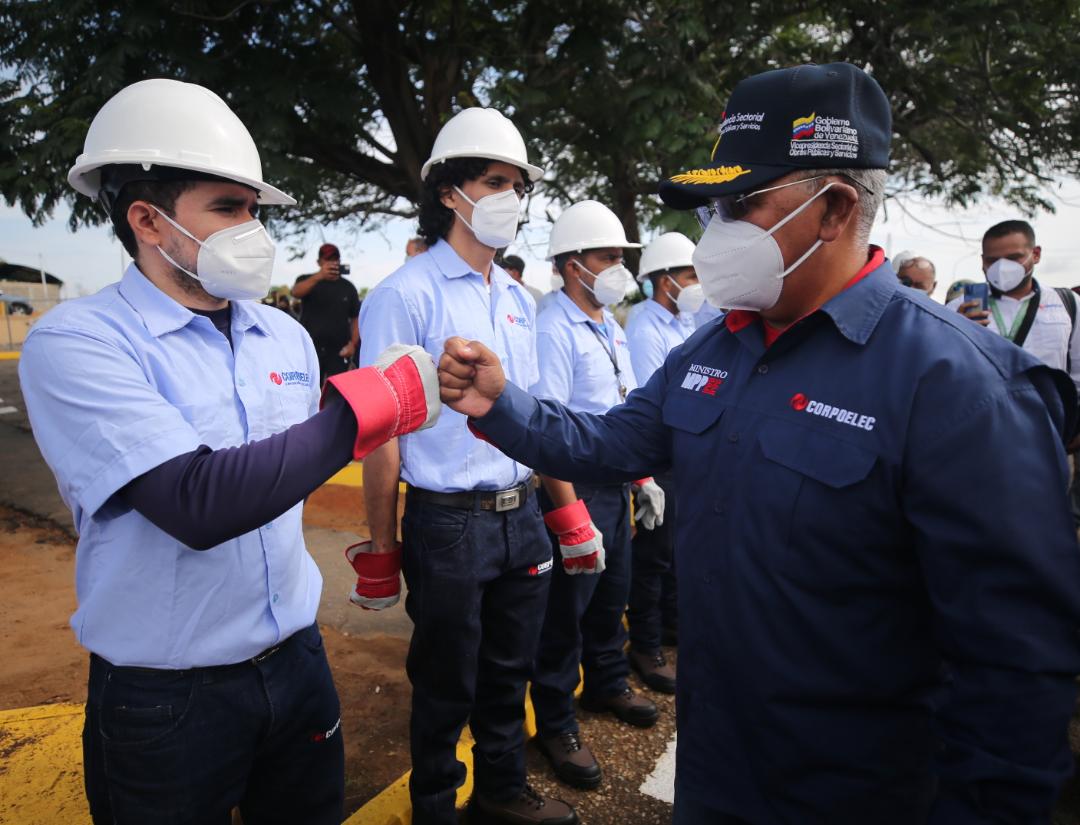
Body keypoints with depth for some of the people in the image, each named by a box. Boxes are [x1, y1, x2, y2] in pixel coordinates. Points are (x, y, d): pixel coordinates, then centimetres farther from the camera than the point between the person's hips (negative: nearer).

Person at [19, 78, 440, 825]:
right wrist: (372, 405, -26)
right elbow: (199, 503, -29)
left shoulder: (286, 337, 1)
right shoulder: (76, 343, -16)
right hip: (165, 699, -4)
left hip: (296, 662, 5)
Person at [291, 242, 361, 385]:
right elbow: (296, 292, -18)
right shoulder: (307, 281, 6)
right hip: (310, 349, -1)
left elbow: (356, 318, 10)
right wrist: (319, 276, -34)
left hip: (339, 351, 1)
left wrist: (353, 343, -5)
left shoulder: (347, 287, 10)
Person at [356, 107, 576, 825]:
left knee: (510, 672, 22)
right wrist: (383, 545, -11)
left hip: (521, 517, 6)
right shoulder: (406, 294, -12)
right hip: (449, 523, -6)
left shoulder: (518, 298, 9)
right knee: (446, 685, 13)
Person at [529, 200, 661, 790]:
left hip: (616, 484, 8)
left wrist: (645, 476, 17)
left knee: (611, 595, 22)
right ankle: (555, 725, 24)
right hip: (575, 488, -8)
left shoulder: (612, 328, 10)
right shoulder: (554, 329, -17)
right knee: (566, 611, 5)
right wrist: (570, 517, -24)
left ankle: (607, 686, 44)